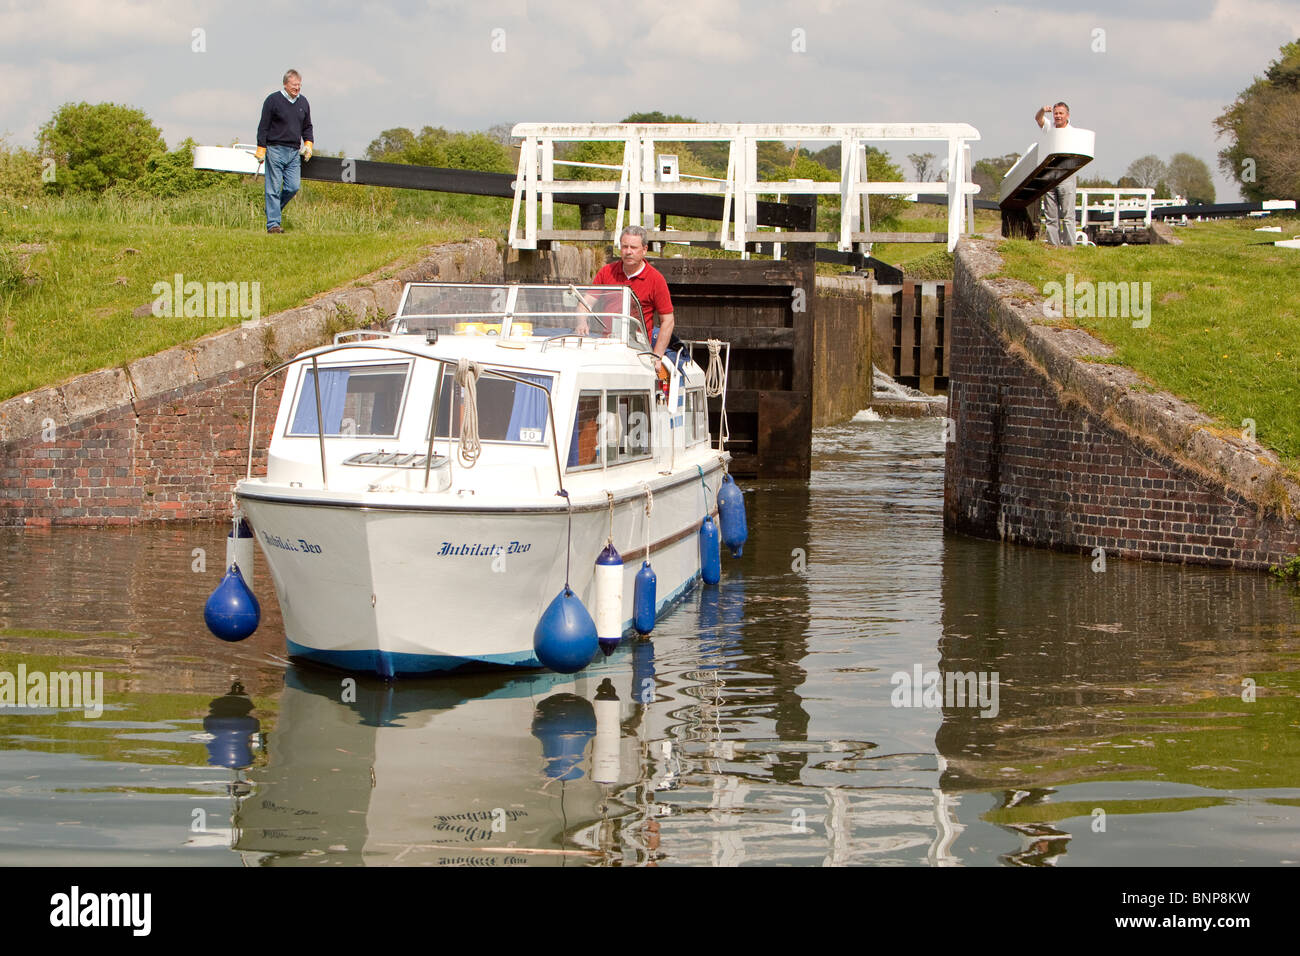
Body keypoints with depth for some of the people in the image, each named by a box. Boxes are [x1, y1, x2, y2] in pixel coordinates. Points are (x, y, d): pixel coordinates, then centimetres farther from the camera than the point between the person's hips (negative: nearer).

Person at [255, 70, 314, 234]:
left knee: (293, 187, -2)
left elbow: (307, 127, 24)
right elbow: (263, 126, -3)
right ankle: (273, 224, -5)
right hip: (275, 151, -5)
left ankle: (273, 210, 21)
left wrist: (308, 144, 8)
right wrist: (261, 149, -7)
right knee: (274, 188, -5)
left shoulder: (303, 102, 13)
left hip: (294, 153, 5)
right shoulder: (273, 100, -4)